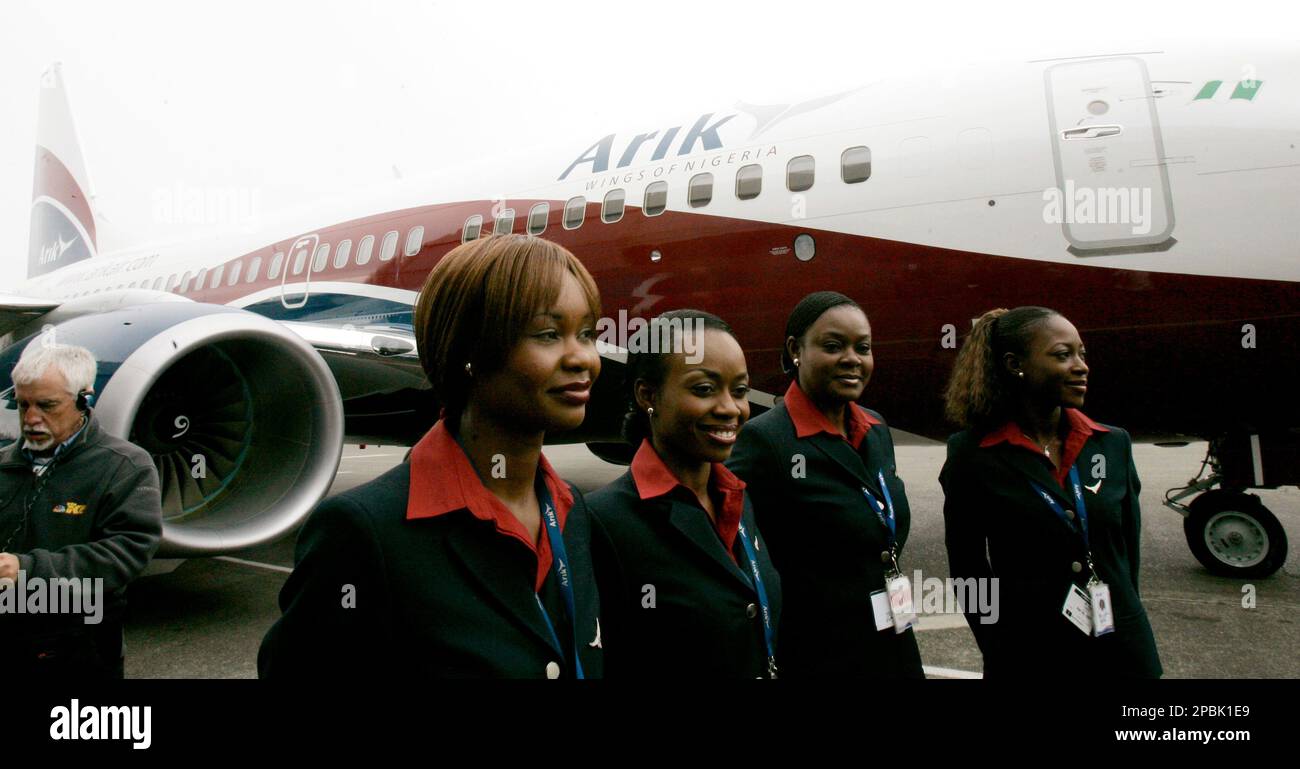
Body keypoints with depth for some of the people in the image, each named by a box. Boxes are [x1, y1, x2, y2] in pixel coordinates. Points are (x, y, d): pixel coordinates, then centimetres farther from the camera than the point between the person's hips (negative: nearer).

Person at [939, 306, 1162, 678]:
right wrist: (1000, 653, -3)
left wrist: (1122, 617, 8)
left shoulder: (1113, 443, 0)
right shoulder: (974, 456, -11)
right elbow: (968, 572, -5)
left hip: (1121, 649, 4)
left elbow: (1128, 549, 9)